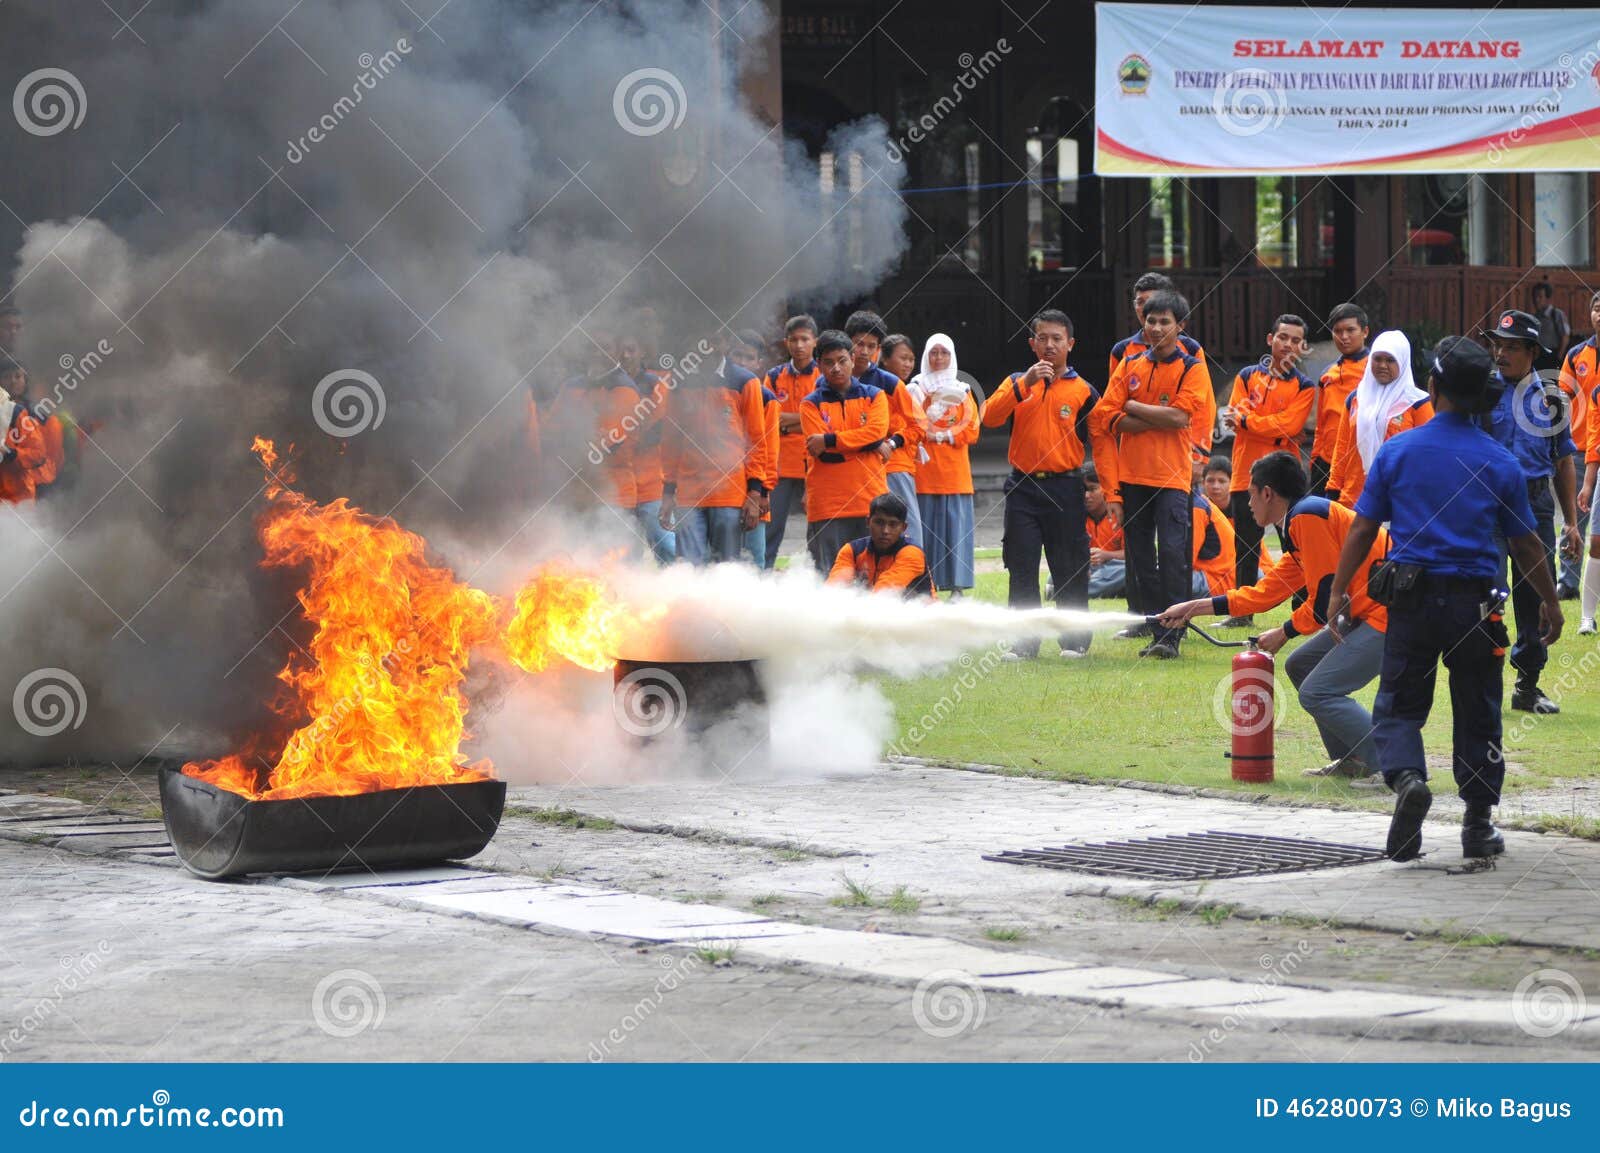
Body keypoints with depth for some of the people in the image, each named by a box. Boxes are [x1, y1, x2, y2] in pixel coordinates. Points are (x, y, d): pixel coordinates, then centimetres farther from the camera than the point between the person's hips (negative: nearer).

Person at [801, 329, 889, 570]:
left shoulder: (873, 396, 11)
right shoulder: (811, 404, 6)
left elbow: (876, 432, -8)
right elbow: (823, 454, -8)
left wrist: (829, 441, -11)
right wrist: (865, 444, -7)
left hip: (870, 501, 1)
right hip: (827, 506, -1)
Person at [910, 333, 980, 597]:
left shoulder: (962, 391, 13)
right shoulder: (916, 388, 8)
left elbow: (971, 429, 4)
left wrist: (940, 434, -7)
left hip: (955, 470, 1)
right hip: (925, 469, -1)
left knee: (956, 525, -3)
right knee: (926, 527, -4)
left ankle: (958, 587, -1)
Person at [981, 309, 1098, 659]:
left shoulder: (1084, 391, 3)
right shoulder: (1016, 383, 8)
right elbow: (990, 417, -9)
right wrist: (1025, 384, -18)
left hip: (1065, 490, -2)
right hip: (1023, 487, 2)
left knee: (1070, 570, 2)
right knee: (1022, 569, 0)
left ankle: (1075, 639, 12)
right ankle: (1024, 640, 4)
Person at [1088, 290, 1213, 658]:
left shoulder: (1192, 369, 1)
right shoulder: (1130, 366, 11)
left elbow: (1180, 416, -13)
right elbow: (1107, 419, 2)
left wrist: (1132, 408, -4)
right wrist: (1157, 419, -9)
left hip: (1173, 478, -4)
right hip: (1131, 475, 4)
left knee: (1172, 555, -12)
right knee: (1140, 558, 6)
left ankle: (1170, 636, -12)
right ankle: (1146, 619, 14)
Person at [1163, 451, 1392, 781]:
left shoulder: (1307, 516, -13)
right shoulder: (1300, 521, 19)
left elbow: (1327, 599, -14)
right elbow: (1264, 593, 23)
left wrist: (1284, 633, 1)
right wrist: (1194, 608, 27)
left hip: (1387, 612, -10)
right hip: (1369, 614, 10)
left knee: (1316, 693, -13)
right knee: (1300, 667, 18)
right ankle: (1352, 762, 15)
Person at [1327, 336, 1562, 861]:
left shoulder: (1398, 450, -1)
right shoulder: (1500, 462, -1)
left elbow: (1362, 529, 1)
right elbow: (1526, 543, 6)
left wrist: (1340, 591, 10)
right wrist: (1550, 602, 19)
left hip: (1413, 600, 0)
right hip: (1476, 600, 0)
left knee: (1398, 706, 7)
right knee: (1477, 715, 11)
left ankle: (1407, 778, -21)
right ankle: (1478, 823, 12)